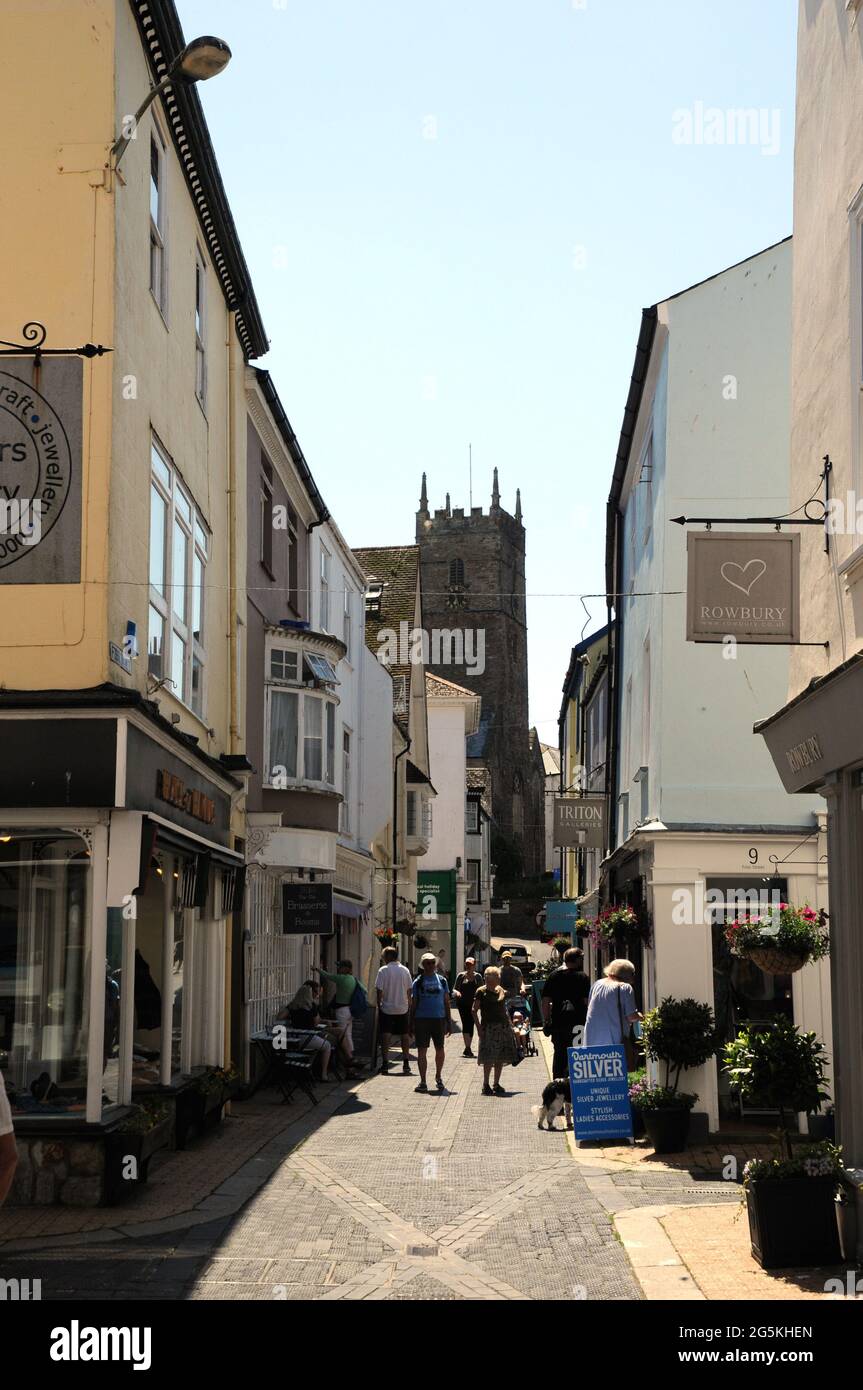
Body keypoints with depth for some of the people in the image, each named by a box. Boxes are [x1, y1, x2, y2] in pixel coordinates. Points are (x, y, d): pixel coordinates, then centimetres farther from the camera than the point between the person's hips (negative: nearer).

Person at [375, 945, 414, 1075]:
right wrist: (409, 1004, 14)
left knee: (385, 1035, 1)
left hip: (387, 1008, -3)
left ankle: (385, 1064, -4)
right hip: (403, 1008, 3)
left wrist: (379, 1005, 1)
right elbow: (409, 990, 4)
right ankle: (406, 1063, 12)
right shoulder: (405, 970, 2)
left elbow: (379, 990, -10)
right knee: (405, 1035, 11)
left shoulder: (383, 970, -9)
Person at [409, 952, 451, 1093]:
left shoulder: (442, 980, 8)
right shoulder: (418, 981, 4)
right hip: (421, 1019, -1)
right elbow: (414, 1003, 6)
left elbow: (446, 1001, 11)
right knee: (421, 1050, 0)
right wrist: (411, 1023, 2)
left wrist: (449, 1022, 8)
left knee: (440, 1049, 6)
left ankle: (438, 1077, 29)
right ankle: (423, 1082, 8)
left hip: (439, 1019, 1)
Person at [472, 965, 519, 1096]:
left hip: (503, 1026, 5)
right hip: (488, 1027, -5)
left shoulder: (501, 991, 12)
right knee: (489, 1059, -8)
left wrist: (509, 1024, 12)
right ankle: (485, 1085, 1)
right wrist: (479, 1027, -11)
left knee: (500, 1058, 6)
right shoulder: (481, 992, -4)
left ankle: (496, 1084, 14)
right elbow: (475, 1010, -4)